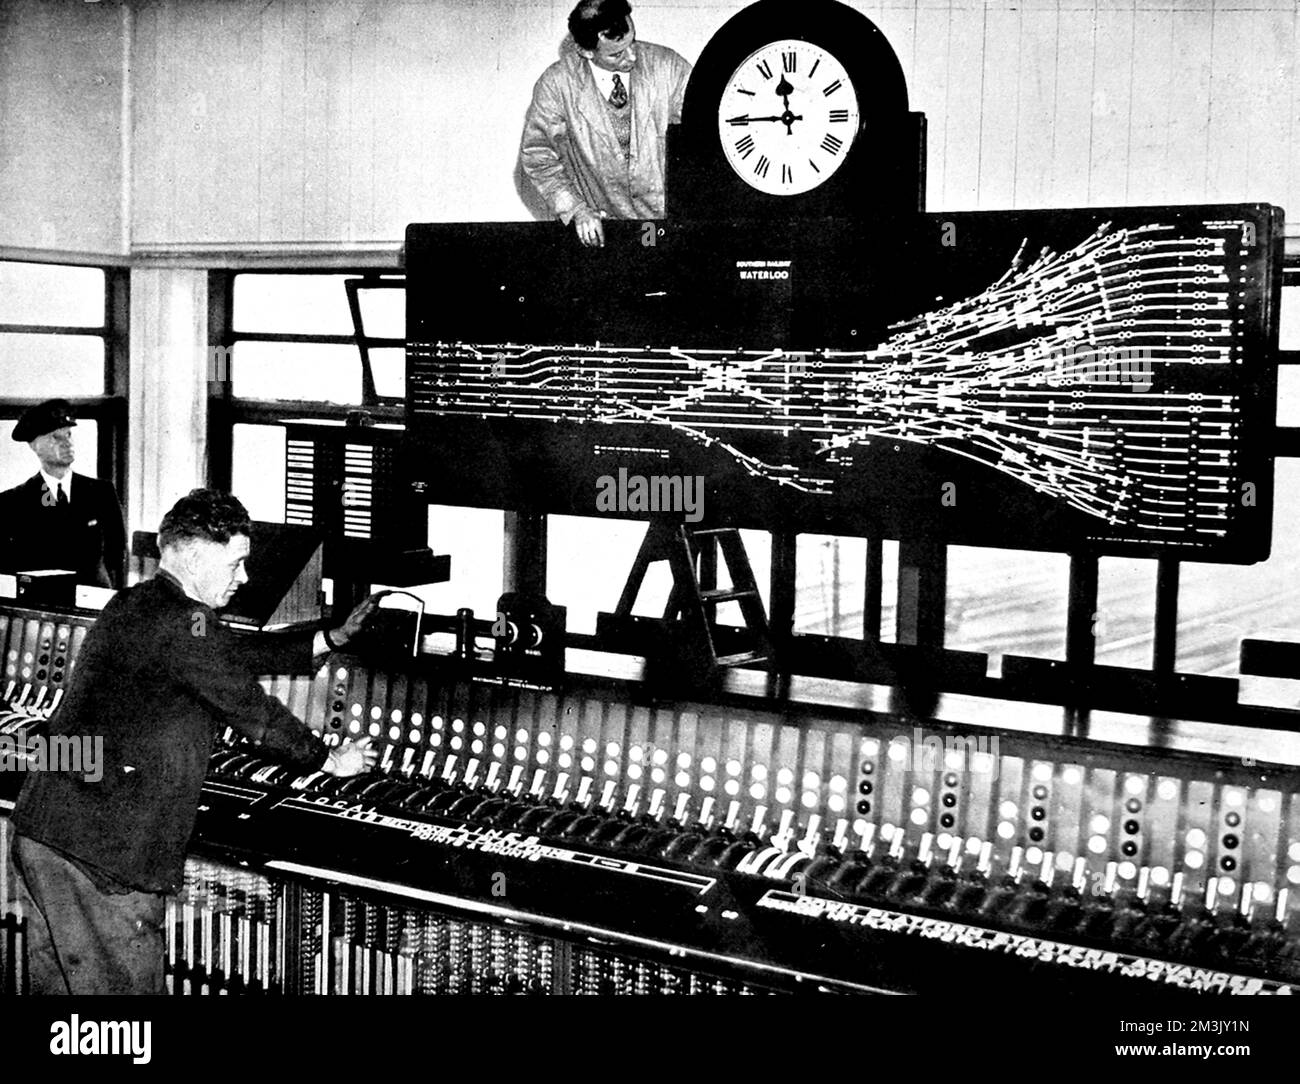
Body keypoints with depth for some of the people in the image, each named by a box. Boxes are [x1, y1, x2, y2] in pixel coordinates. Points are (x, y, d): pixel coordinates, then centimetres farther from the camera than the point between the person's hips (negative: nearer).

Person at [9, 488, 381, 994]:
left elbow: (240, 654, 23)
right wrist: (329, 759, 7)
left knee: (56, 982, 18)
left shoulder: (136, 604, 15)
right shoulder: (182, 620, -16)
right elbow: (250, 707, -8)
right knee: (122, 986, 0)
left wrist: (333, 637, 28)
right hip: (100, 851, -10)